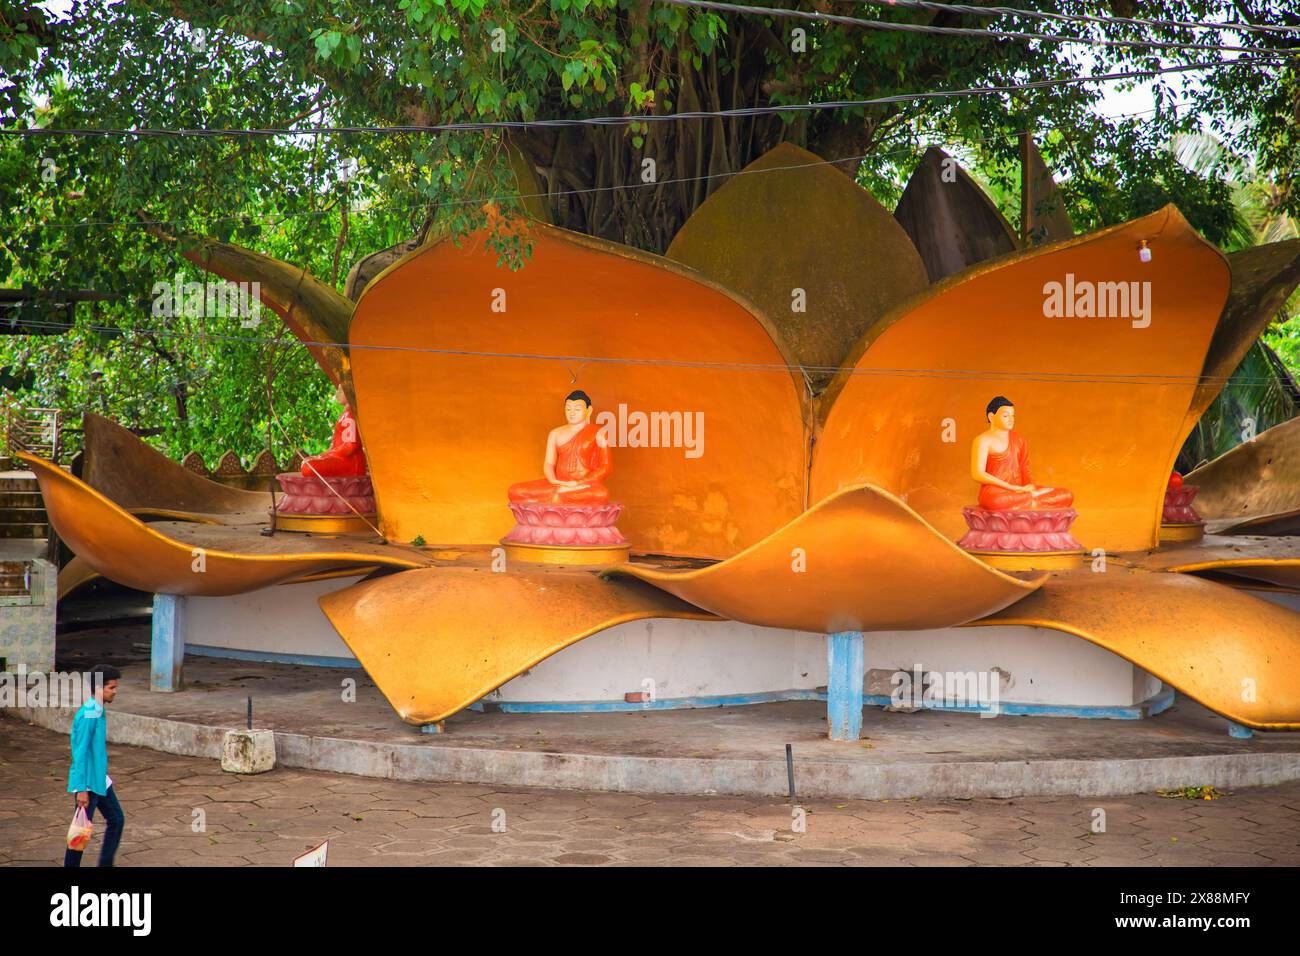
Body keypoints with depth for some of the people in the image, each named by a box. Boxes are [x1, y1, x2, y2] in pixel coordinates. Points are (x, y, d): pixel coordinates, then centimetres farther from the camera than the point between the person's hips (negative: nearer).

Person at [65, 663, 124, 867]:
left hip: (100, 780, 10)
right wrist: (82, 789, -23)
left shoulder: (98, 711, 7)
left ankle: (106, 864, 22)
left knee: (116, 820, 14)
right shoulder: (88, 715, -22)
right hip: (88, 783, -10)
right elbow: (81, 753, -23)